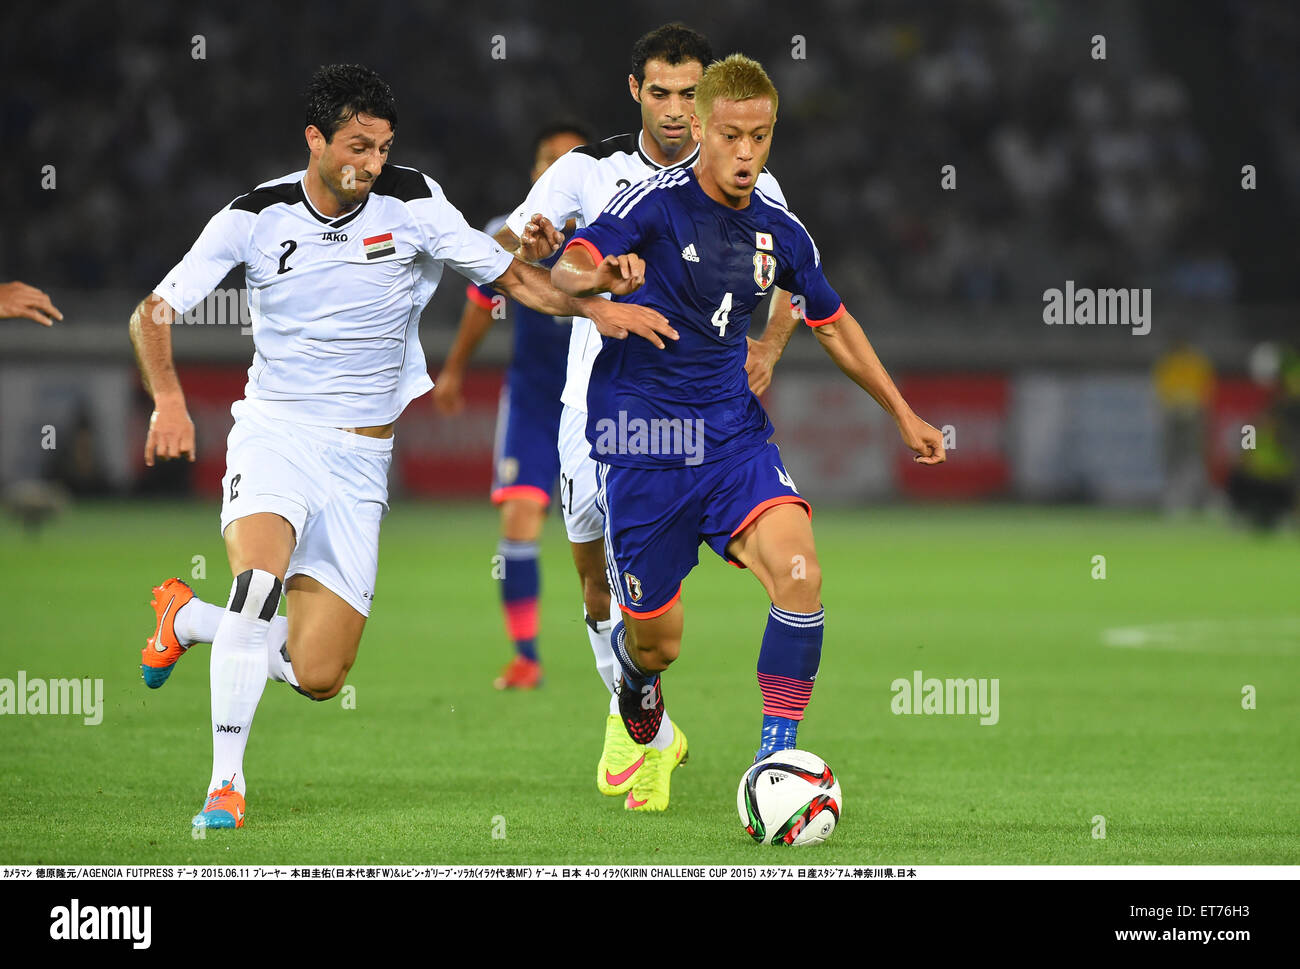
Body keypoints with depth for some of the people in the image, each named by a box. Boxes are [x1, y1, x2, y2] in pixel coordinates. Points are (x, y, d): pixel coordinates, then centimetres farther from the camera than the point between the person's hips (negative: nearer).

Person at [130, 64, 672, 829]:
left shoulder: (412, 202, -5)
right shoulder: (256, 218, -6)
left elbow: (509, 275, 1)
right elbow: (154, 313, -4)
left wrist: (593, 309, -15)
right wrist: (169, 397, -22)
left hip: (361, 456, 2)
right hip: (274, 430, -2)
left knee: (319, 678, -3)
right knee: (261, 572, -33)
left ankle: (188, 618, 27)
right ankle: (226, 782, -23)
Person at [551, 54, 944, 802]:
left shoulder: (780, 232, 4)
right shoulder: (654, 204, -11)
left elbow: (833, 323, 20)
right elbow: (567, 270, -25)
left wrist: (903, 414, 21)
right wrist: (598, 277, -49)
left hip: (733, 435, 3)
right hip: (641, 439, -3)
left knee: (799, 567, -25)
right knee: (658, 644, 3)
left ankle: (778, 752, -17)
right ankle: (635, 668, 42)